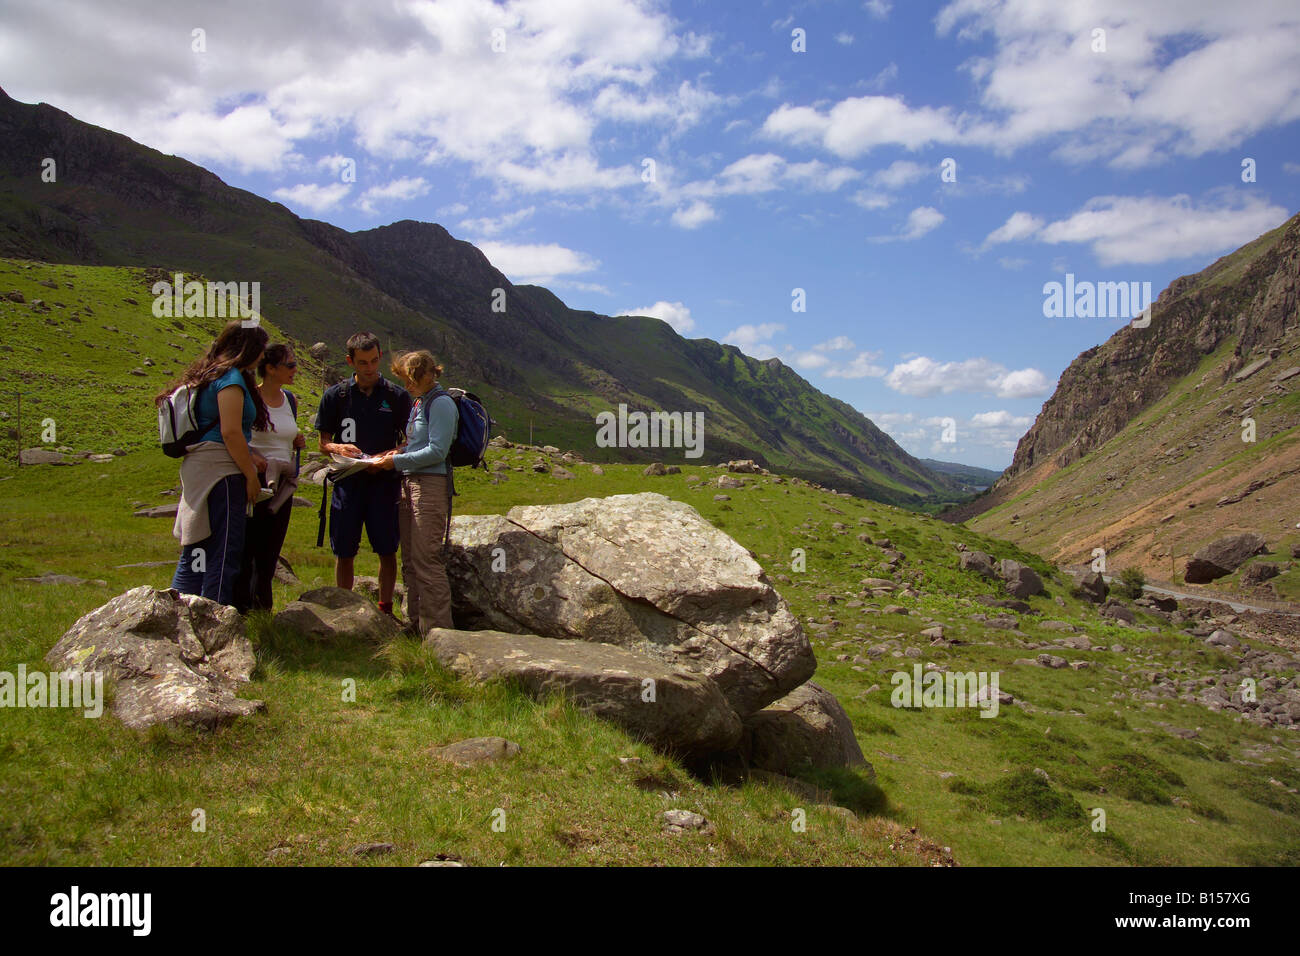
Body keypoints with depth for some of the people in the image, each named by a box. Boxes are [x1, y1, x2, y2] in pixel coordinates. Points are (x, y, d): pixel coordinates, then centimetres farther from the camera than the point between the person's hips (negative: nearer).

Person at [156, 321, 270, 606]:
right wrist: (251, 475, -12)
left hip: (196, 468, 10)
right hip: (220, 471, -10)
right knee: (225, 550, -5)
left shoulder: (211, 374, 18)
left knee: (195, 549, 14)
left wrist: (247, 456, 15)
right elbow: (230, 432, -18)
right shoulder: (231, 378, -11)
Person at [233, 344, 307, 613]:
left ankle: (263, 610, 18)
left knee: (270, 551, 10)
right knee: (246, 549, -3)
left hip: (282, 484, 6)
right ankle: (241, 608, 4)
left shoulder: (291, 400, 12)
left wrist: (298, 442, 4)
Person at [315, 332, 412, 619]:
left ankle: (385, 609, 14)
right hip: (348, 481, 1)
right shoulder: (335, 395, 6)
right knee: (344, 553, 4)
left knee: (387, 550, 1)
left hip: (385, 480, -1)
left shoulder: (397, 396, 4)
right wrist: (338, 448, -13)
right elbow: (323, 443, 9)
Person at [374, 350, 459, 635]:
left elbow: (436, 452, -16)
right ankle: (416, 624, 21)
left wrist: (398, 461, -13)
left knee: (427, 560, -8)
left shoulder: (441, 404, -10)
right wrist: (396, 453, 6)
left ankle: (436, 630, -2)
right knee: (410, 560, 12)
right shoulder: (418, 403, 18)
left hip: (431, 485, -10)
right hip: (408, 483, 10)